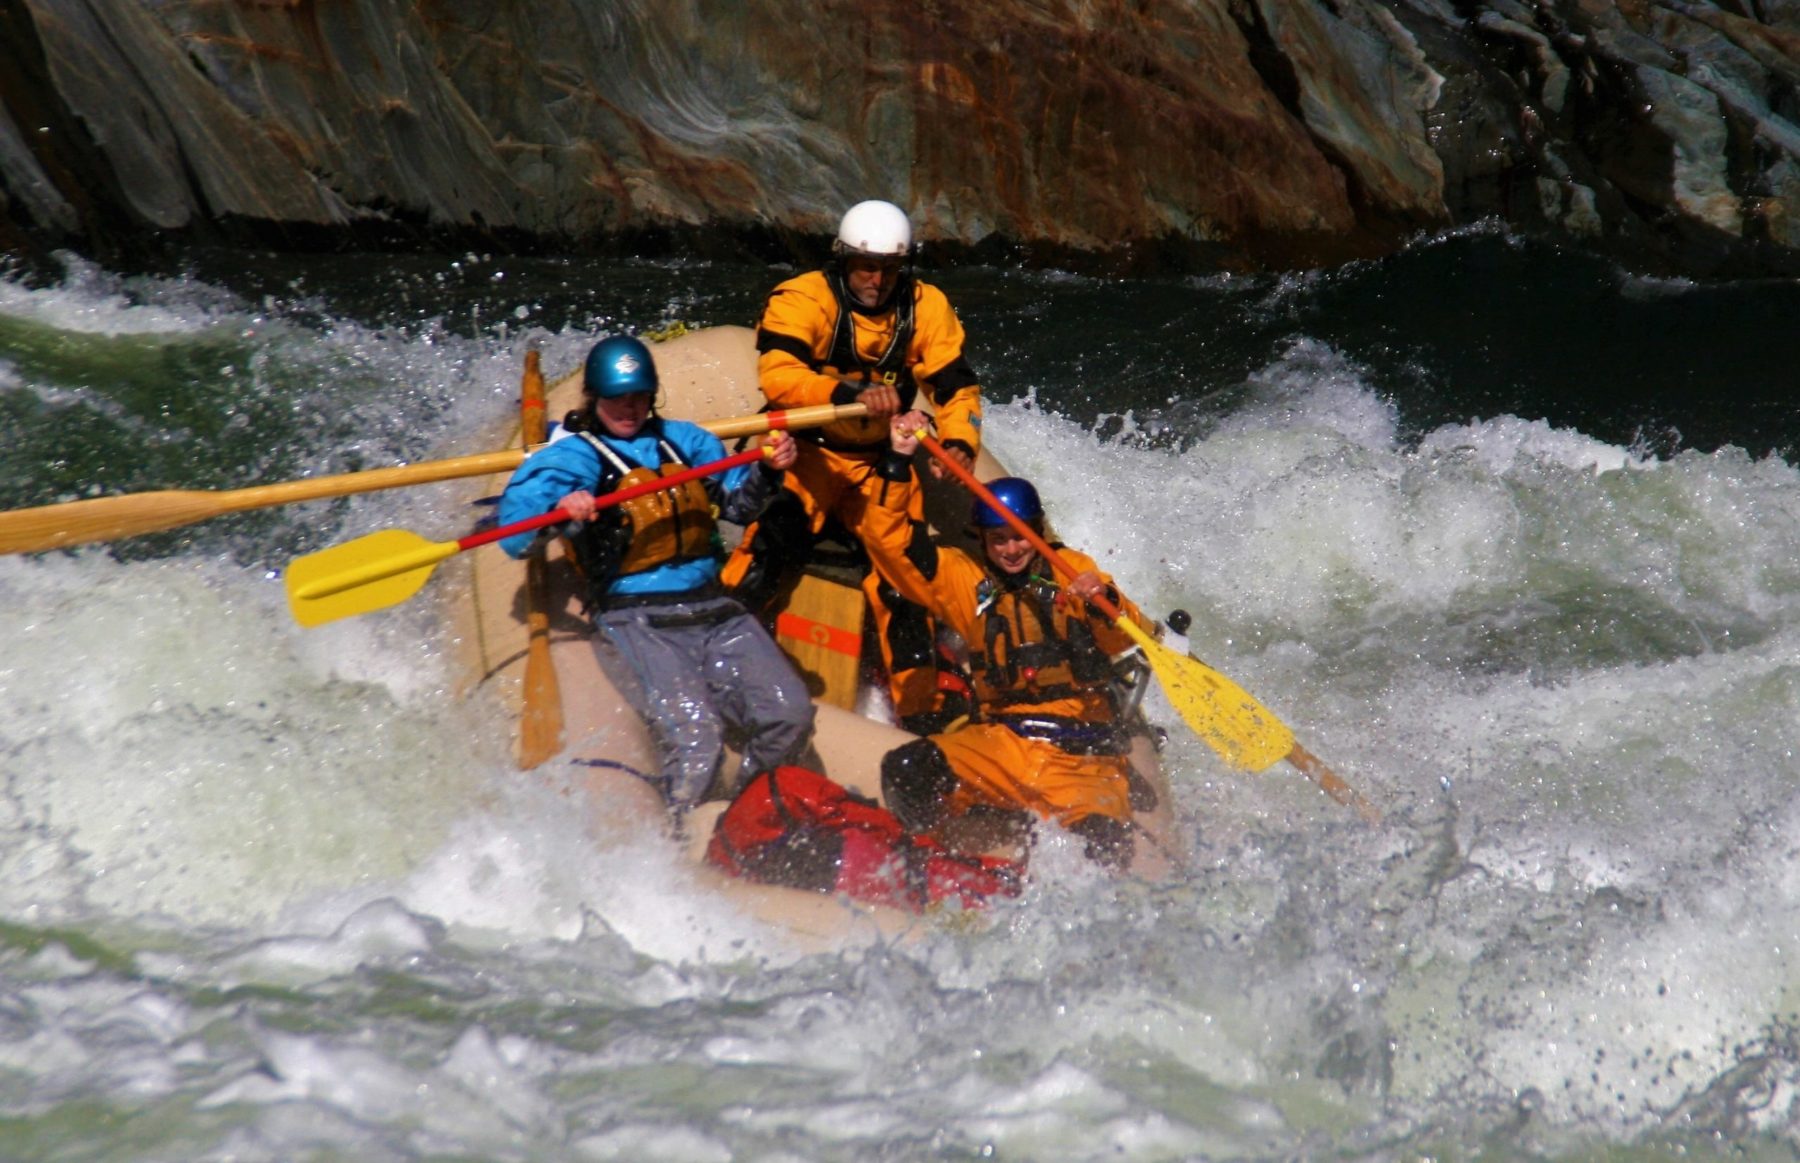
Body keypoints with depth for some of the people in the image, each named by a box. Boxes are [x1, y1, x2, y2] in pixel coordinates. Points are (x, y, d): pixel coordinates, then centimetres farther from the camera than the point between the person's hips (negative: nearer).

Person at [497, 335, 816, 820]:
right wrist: (558, 509, -26)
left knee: (791, 717, -13)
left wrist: (767, 470, 6)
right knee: (695, 735, -27)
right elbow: (514, 536, -5)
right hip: (633, 621, -5)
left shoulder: (685, 440, 20)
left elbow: (738, 503, 27)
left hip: (713, 609, 5)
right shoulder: (572, 456, 5)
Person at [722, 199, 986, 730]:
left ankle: (918, 709, 10)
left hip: (880, 465, 4)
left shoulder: (926, 308, 0)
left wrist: (959, 443, -19)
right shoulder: (802, 300, -14)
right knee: (778, 534, -26)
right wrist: (850, 395, -43)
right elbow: (776, 373, -29)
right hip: (807, 453, -4)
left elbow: (956, 387, 2)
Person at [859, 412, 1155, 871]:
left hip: (1082, 754, -2)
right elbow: (889, 540, 5)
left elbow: (1124, 638, -5)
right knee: (905, 771, -24)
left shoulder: (1071, 570, 9)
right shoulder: (965, 579, 13)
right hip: (999, 741, 2)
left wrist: (1105, 602, -28)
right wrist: (897, 463, -6)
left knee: (1104, 851, -28)